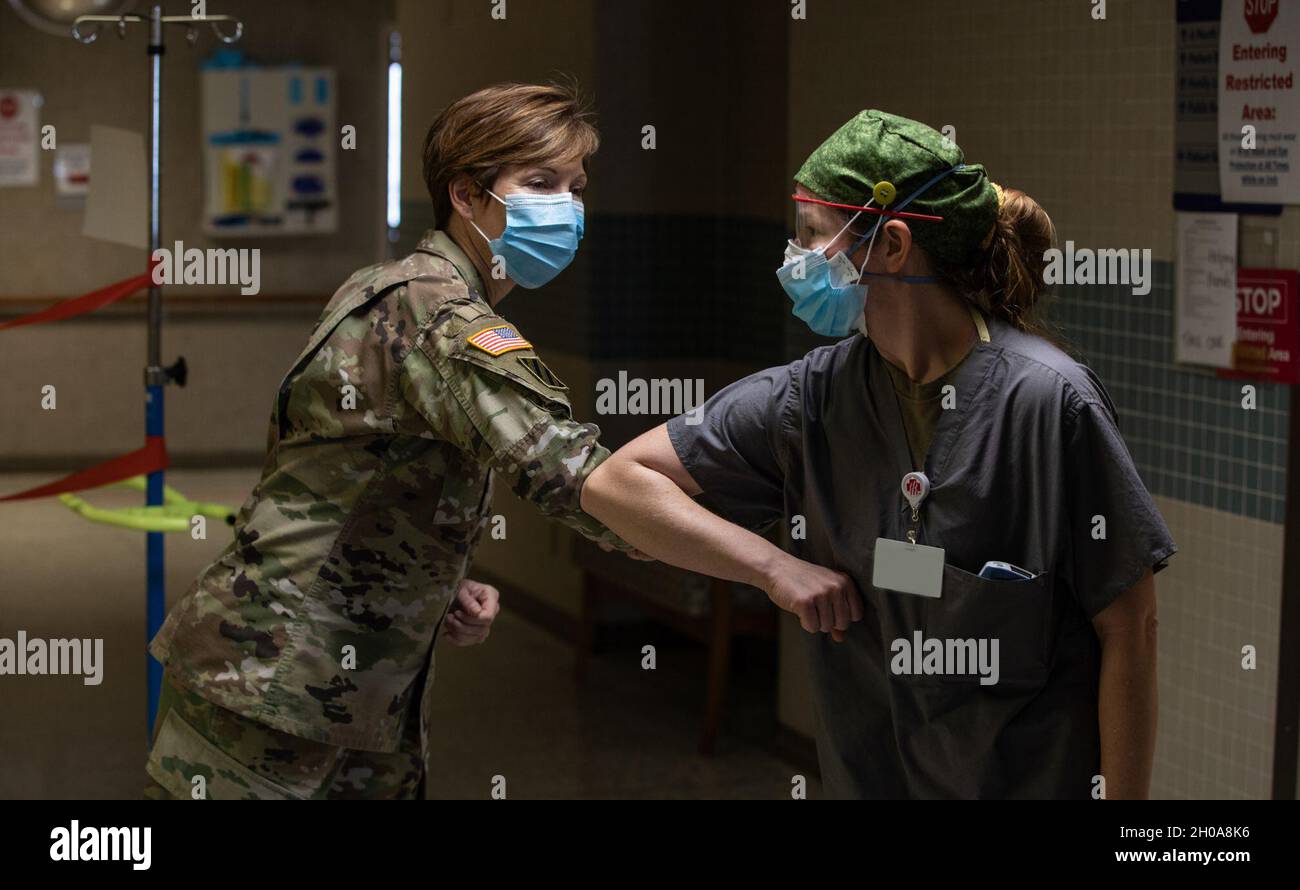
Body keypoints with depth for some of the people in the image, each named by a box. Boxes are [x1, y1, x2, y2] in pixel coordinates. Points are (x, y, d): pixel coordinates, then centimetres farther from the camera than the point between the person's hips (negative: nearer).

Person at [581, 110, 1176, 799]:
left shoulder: (1048, 399, -18)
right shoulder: (813, 396, -5)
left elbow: (1129, 628, -14)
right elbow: (615, 484, -2)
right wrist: (777, 568, -15)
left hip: (1039, 776, -4)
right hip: (866, 774, 5)